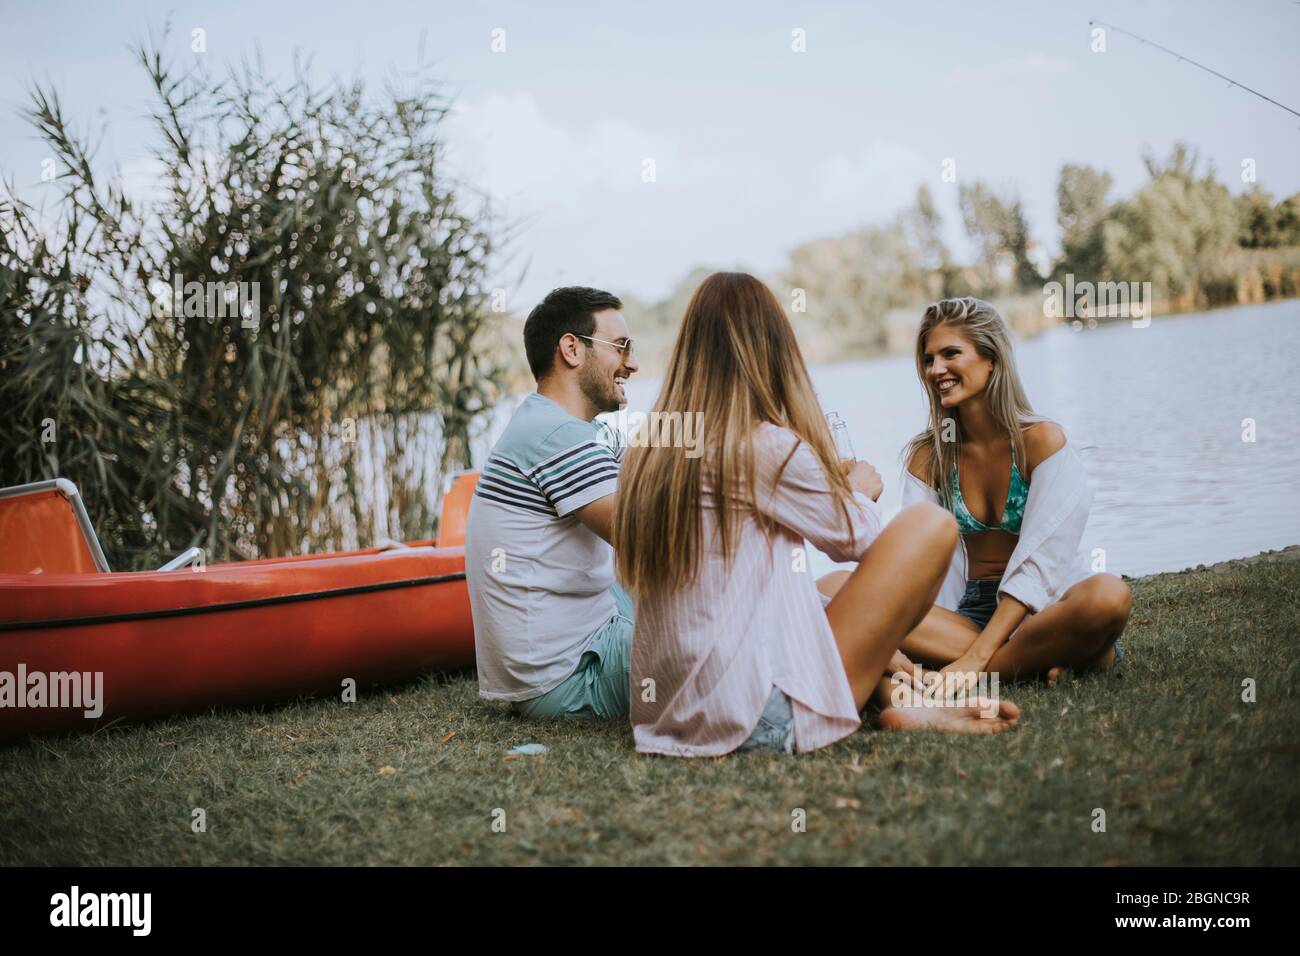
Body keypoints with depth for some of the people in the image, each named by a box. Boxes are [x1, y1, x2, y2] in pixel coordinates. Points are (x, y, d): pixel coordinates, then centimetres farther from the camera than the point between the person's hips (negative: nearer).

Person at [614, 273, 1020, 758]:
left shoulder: (649, 451, 7)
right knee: (931, 525, -2)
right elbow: (859, 539, 2)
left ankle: (902, 696, 14)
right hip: (769, 717, -8)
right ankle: (907, 703, 11)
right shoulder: (771, 448, -14)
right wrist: (861, 490, 24)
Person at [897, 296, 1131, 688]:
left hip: (1043, 608, -4)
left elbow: (1038, 561, -17)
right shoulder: (928, 456, 5)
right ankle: (1045, 662, -27)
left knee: (1108, 594, -37)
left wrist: (975, 659, -27)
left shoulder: (1041, 440, -9)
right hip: (971, 611, 4)